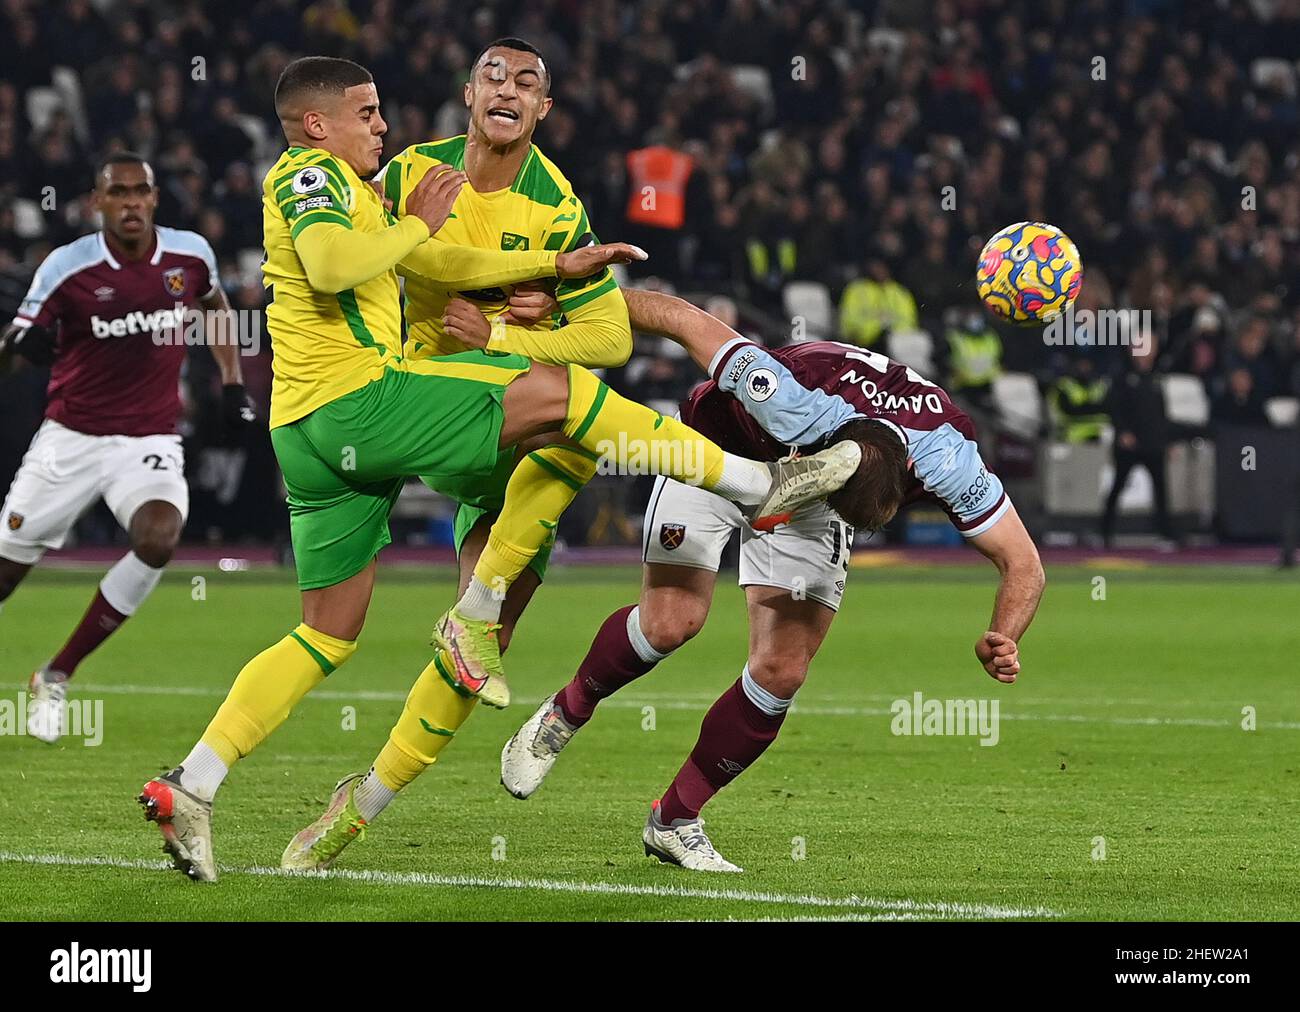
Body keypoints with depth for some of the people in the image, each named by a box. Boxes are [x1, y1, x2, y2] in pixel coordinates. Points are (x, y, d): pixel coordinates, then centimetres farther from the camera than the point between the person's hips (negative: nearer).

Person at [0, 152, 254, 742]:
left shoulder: (190, 254, -2)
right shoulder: (67, 267, -11)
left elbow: (215, 306, 21)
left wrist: (232, 384, 13)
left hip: (149, 441, 1)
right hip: (70, 438, -1)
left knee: (158, 539, -27)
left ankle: (56, 677, -12)